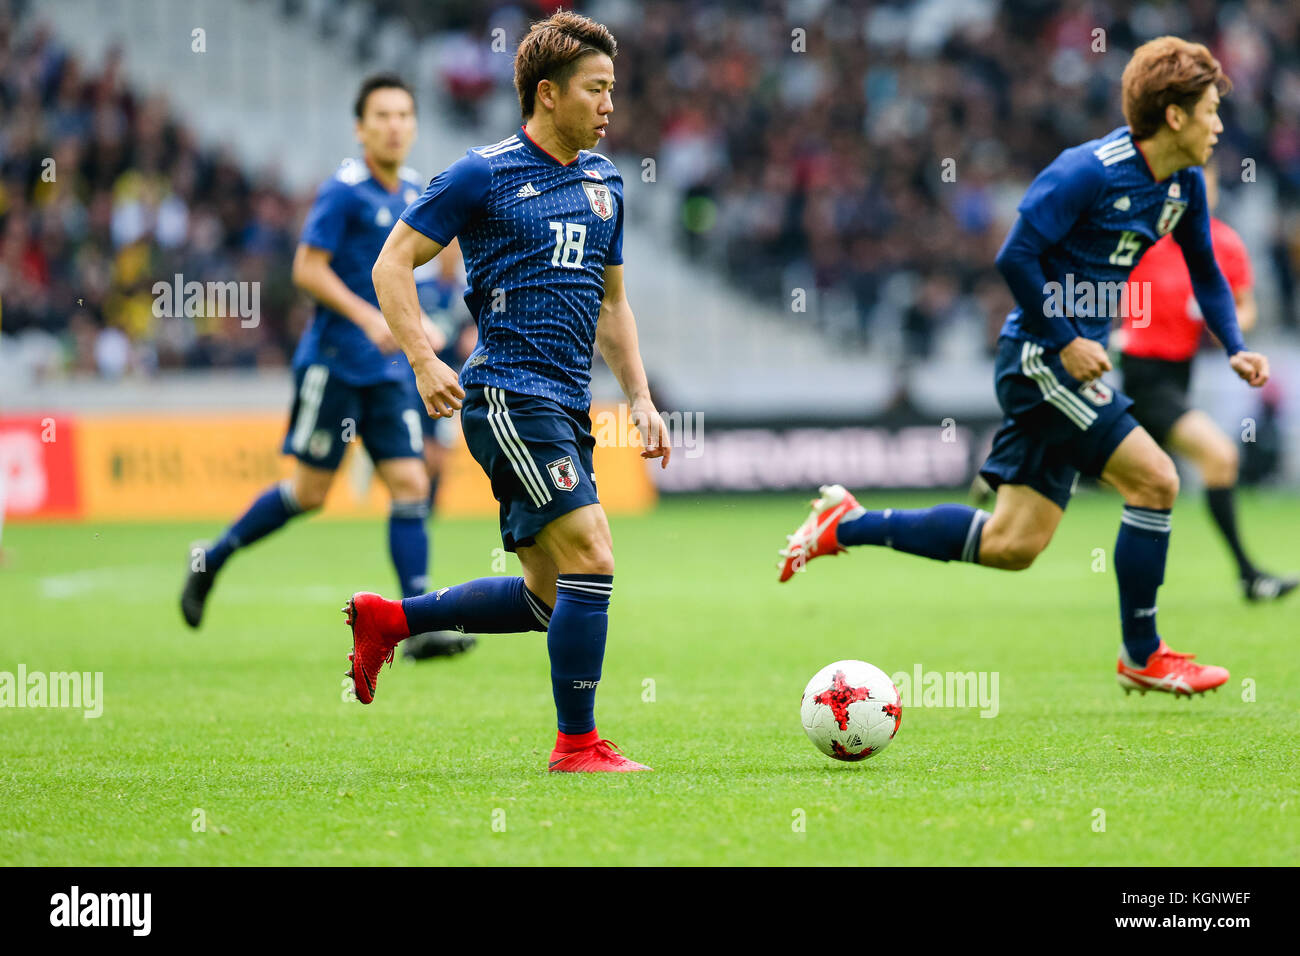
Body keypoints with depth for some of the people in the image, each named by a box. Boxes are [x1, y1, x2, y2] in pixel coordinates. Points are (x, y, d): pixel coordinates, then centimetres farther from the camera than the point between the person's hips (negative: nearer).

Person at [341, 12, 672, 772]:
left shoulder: (603, 182, 16)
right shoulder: (484, 175, -5)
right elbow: (393, 263, -3)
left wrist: (640, 396, 16)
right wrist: (424, 360, -16)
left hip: (567, 406, 8)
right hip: (509, 392, -8)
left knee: (549, 596, 10)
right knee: (592, 555, -16)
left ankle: (389, 619, 26)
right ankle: (578, 744, -8)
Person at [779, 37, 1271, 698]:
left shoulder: (1183, 185, 8)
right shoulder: (1089, 171, -18)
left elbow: (1204, 272, 22)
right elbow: (1015, 257, -18)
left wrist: (1233, 348, 8)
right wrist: (1064, 342, -18)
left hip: (1071, 364, 9)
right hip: (1040, 357, -9)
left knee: (1012, 545, 7)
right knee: (1154, 479, -16)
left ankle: (846, 526, 19)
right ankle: (1142, 656, -5)